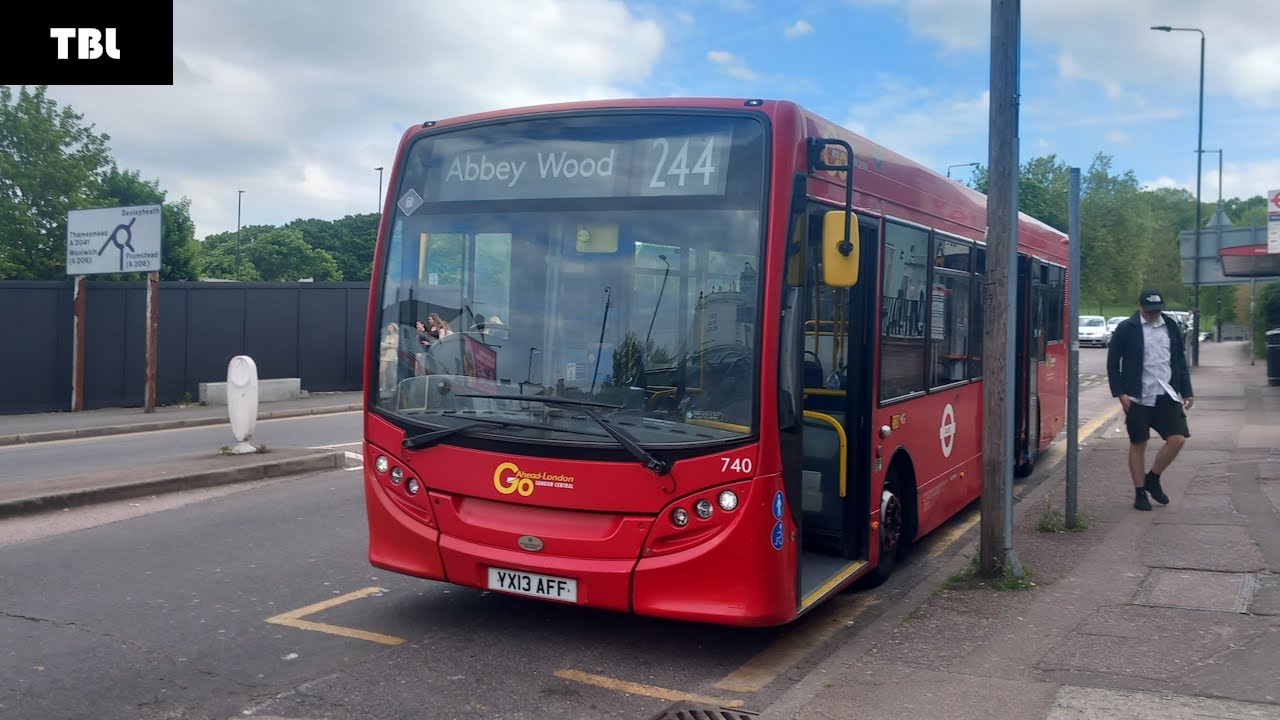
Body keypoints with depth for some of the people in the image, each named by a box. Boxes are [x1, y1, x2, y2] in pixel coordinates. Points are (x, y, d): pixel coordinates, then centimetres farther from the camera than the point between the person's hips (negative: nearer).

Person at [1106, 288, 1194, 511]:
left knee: (1177, 438, -6)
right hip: (1138, 398, -4)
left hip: (1167, 395, 4)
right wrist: (1120, 393, -9)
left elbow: (1180, 361, 16)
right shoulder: (1126, 329, -4)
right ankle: (1140, 492, 15)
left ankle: (1152, 479, 15)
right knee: (1138, 444, 4)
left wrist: (1187, 391, 13)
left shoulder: (1171, 327, 9)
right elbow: (1113, 362, -3)